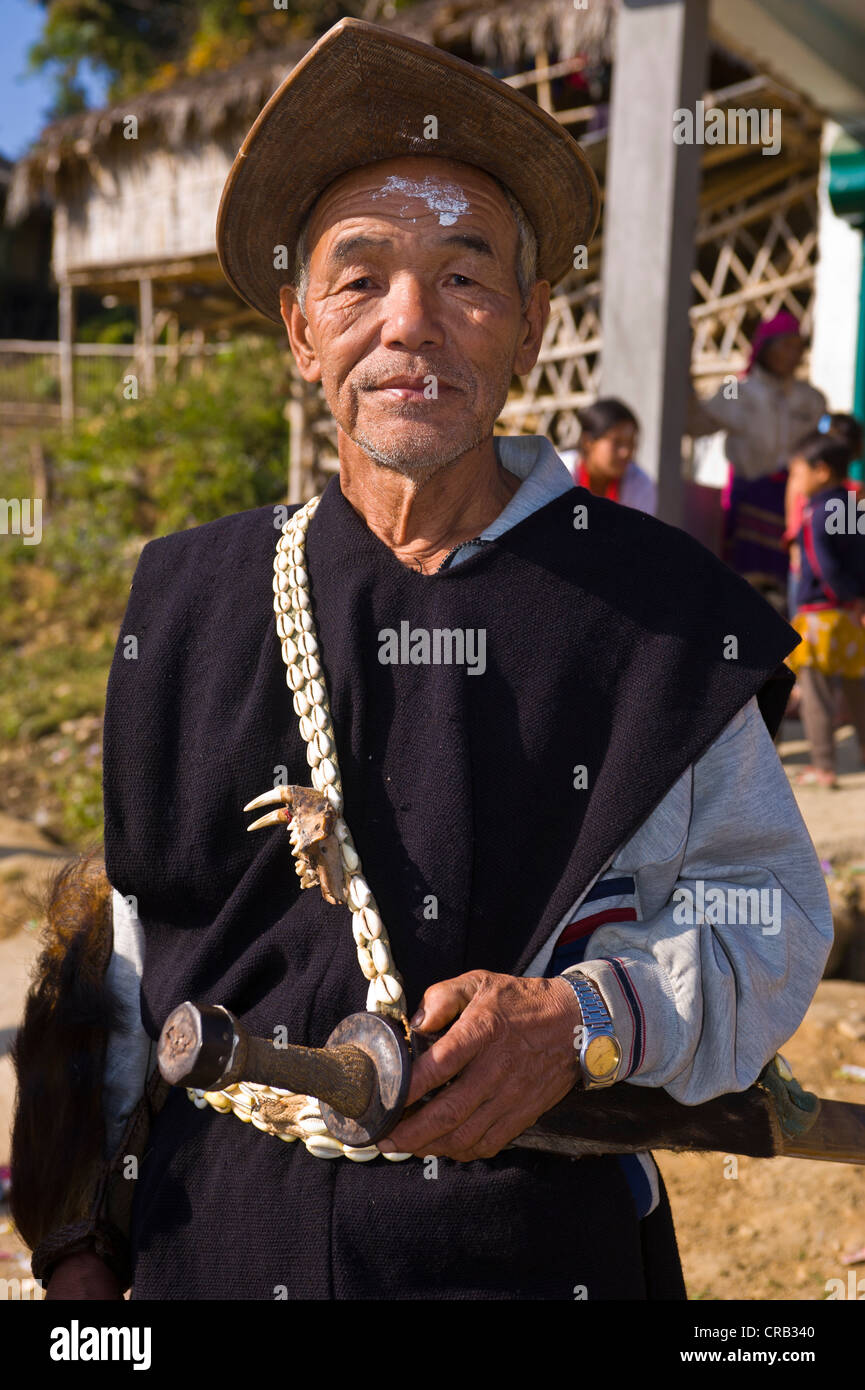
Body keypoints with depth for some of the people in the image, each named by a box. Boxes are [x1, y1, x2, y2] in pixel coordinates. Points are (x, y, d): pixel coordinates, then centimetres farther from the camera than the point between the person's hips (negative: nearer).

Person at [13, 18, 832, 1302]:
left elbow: (771, 915, -4)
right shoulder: (185, 606, -1)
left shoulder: (658, 608, -8)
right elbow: (112, 948, 5)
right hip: (215, 1237, 2)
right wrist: (77, 1234, 6)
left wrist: (585, 1019, -21)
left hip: (537, 1241, -1)